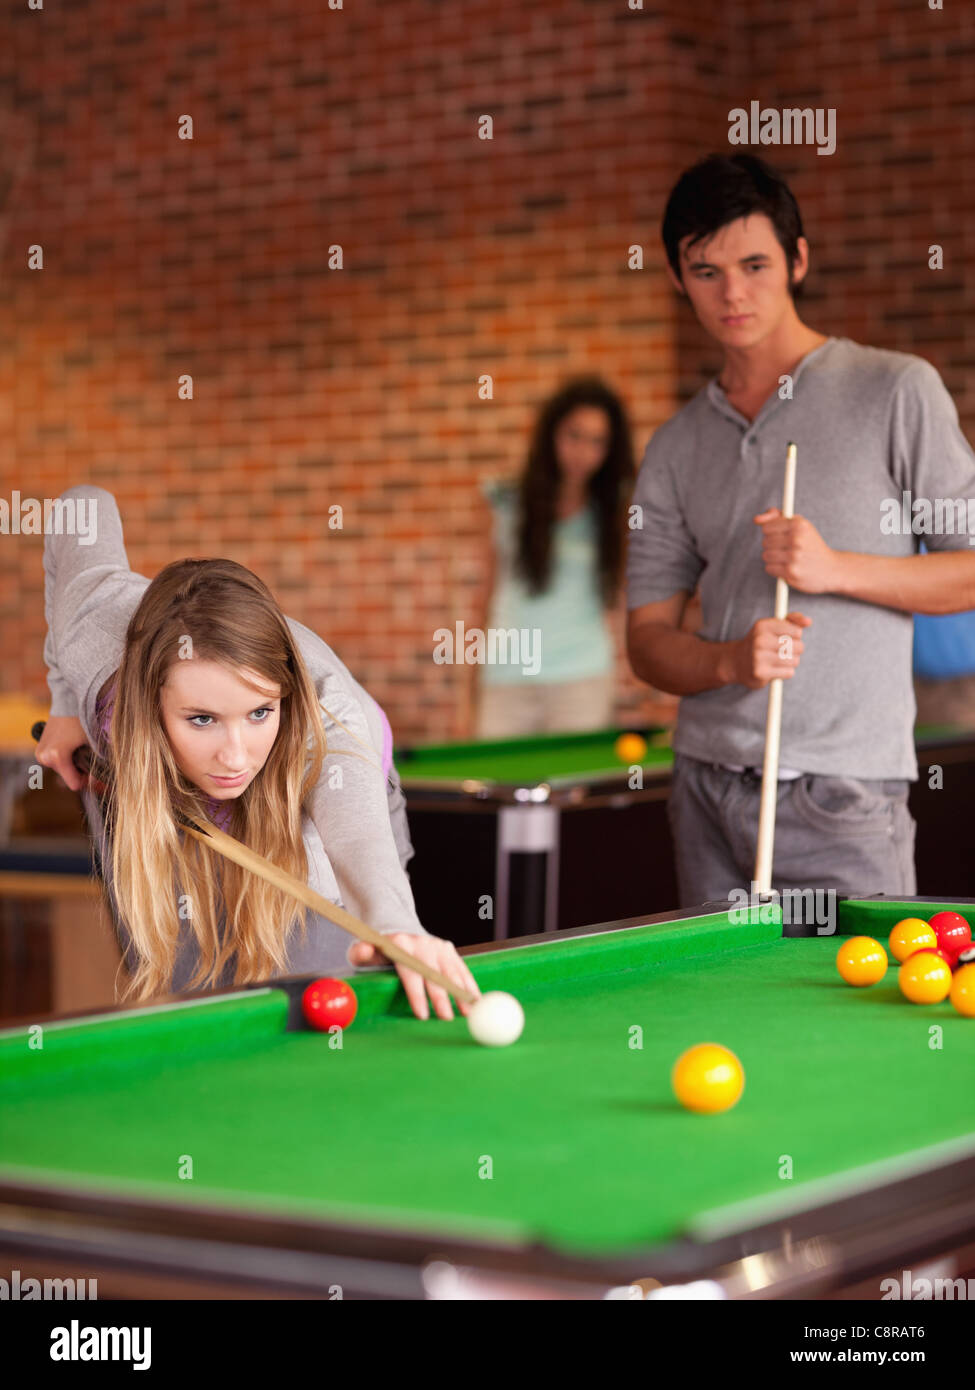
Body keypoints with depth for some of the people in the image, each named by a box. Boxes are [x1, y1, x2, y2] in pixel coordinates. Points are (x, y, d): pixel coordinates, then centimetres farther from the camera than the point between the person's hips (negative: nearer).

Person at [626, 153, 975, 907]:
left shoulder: (896, 391, 0)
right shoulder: (676, 449, 12)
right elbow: (648, 638, 10)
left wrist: (837, 569, -14)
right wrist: (731, 661, -12)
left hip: (844, 793, -4)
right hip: (708, 784, 4)